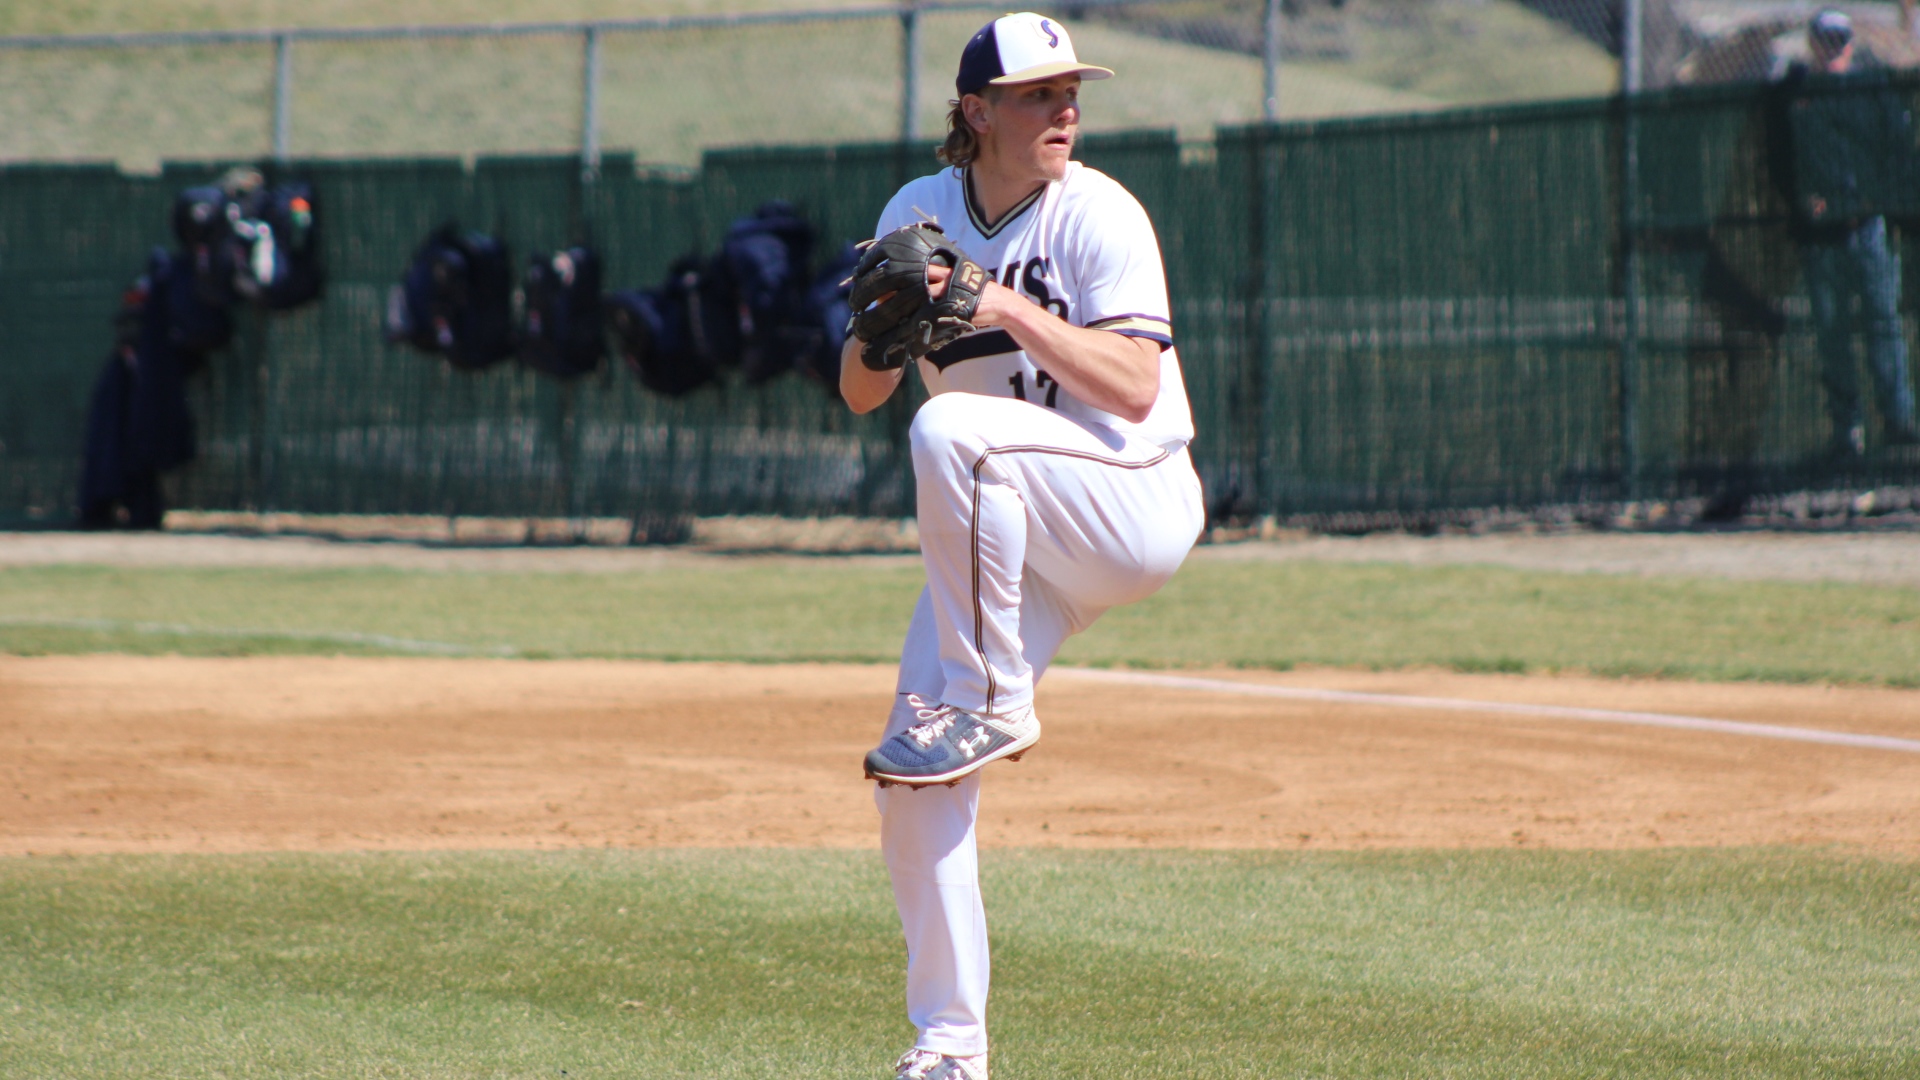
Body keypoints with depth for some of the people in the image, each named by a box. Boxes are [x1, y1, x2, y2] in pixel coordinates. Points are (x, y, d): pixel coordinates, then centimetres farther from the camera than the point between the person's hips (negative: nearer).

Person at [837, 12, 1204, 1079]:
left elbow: (1134, 387, -19)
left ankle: (993, 702, -23)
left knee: (950, 427, -33)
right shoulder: (918, 214, 5)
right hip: (1002, 540, 5)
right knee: (915, 784, -6)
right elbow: (860, 393, 6)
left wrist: (1011, 309, -26)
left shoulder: (1099, 215, -10)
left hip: (1136, 502, -5)